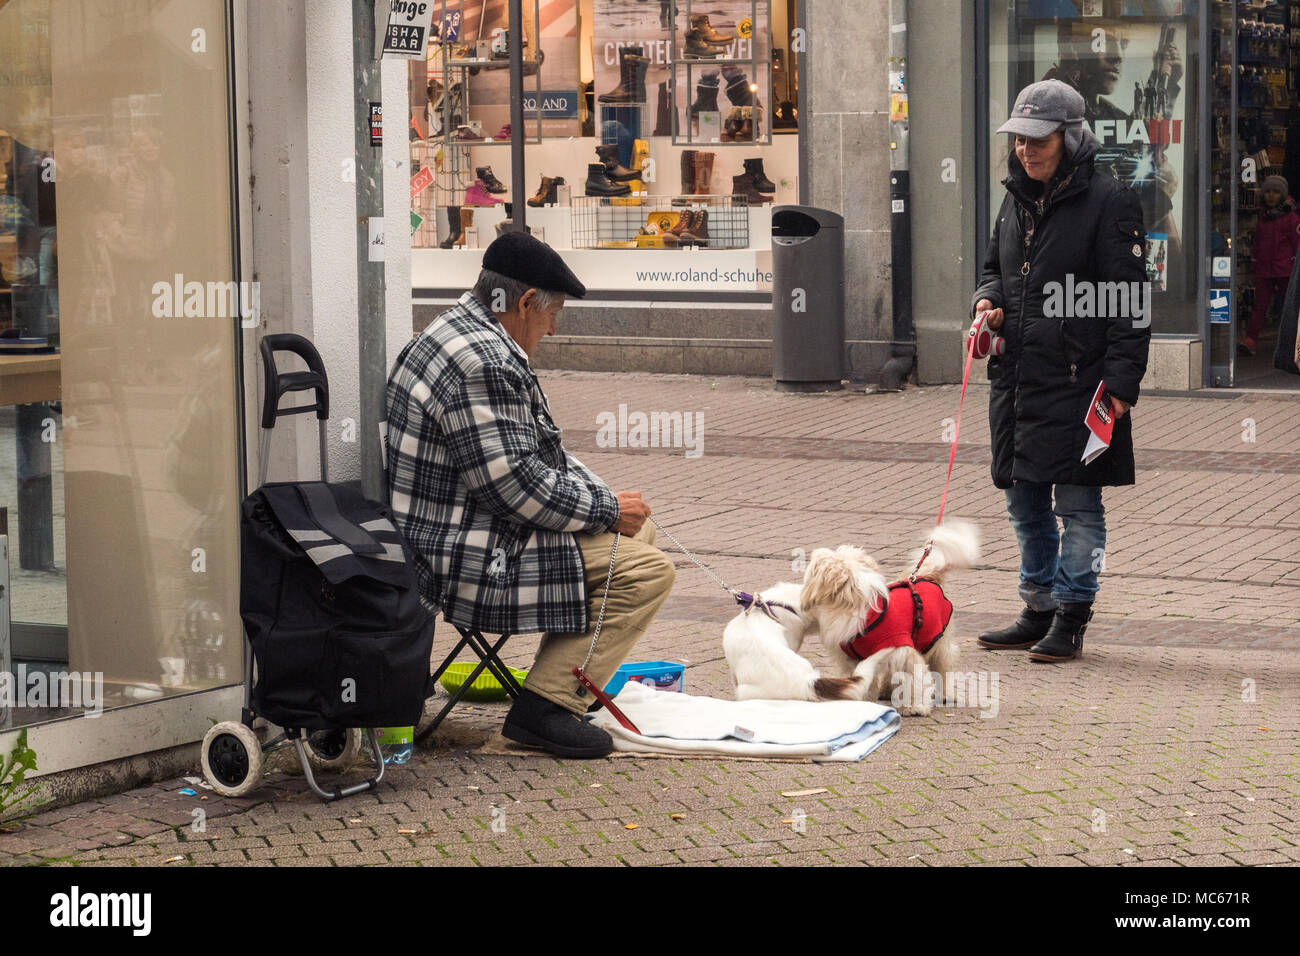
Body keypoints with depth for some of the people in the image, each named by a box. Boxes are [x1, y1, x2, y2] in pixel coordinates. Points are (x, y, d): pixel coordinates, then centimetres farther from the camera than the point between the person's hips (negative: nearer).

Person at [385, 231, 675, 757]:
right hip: (463, 558, -11)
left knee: (640, 530, 19)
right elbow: (518, 484, -24)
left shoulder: (463, 335, 14)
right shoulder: (482, 361, -23)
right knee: (647, 569, -15)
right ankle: (545, 708, -13)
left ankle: (567, 686, 23)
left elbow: (542, 452, 20)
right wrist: (608, 509, -11)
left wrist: (607, 498, 10)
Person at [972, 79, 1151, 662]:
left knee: (1078, 504, -1)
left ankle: (1071, 618, 7)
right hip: (1015, 379, 7)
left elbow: (1129, 302, -10)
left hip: (1078, 383, -7)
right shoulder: (1016, 200, 14)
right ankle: (1039, 609, 26)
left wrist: (1121, 381, -16)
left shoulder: (1108, 203, -8)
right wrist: (988, 302, 4)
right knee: (1025, 504, 14)